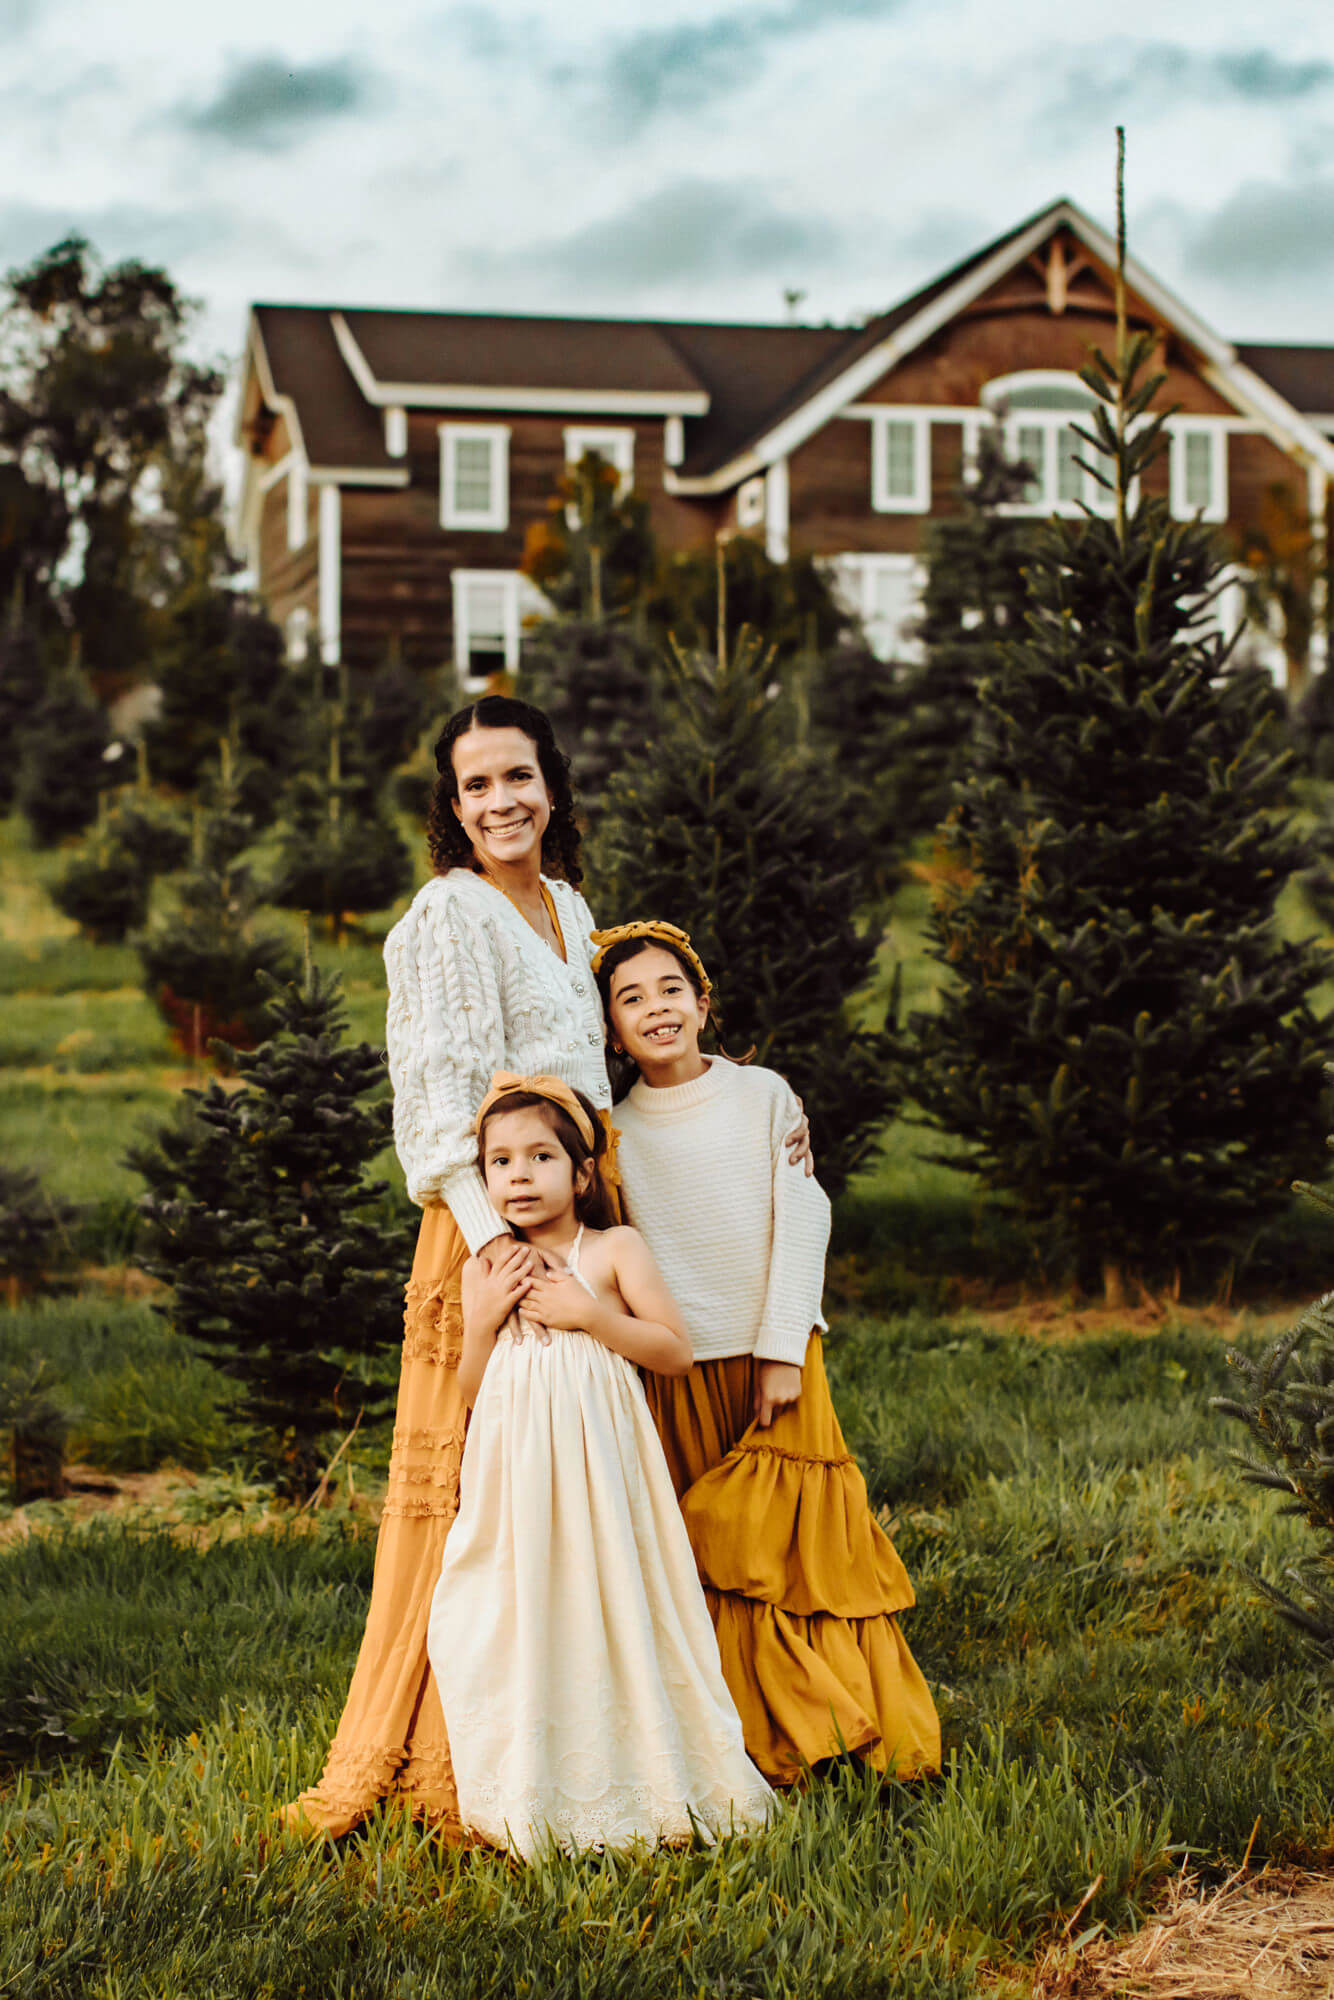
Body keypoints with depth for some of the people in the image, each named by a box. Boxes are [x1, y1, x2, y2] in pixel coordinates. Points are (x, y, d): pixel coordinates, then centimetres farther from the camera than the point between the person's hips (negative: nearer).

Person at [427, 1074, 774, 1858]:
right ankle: (544, 1794, 14)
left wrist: (588, 1313, -13)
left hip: (598, 1461, -3)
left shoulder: (617, 1249, 1)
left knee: (610, 1610, -1)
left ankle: (637, 1781, 12)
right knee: (525, 1617, 2)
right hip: (517, 1474, 3)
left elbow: (676, 1352, -5)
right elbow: (471, 1394, 10)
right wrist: (485, 1317, -5)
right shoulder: (486, 1270, 9)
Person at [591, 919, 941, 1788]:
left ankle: (847, 1731, 10)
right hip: (675, 1373, 1)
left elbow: (802, 1220, -2)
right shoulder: (615, 1131, 3)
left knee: (793, 1547, -1)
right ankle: (744, 1749, 10)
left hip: (773, 1363, -1)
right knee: (704, 1571, 2)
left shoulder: (764, 1096, 1)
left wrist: (782, 1350, -8)